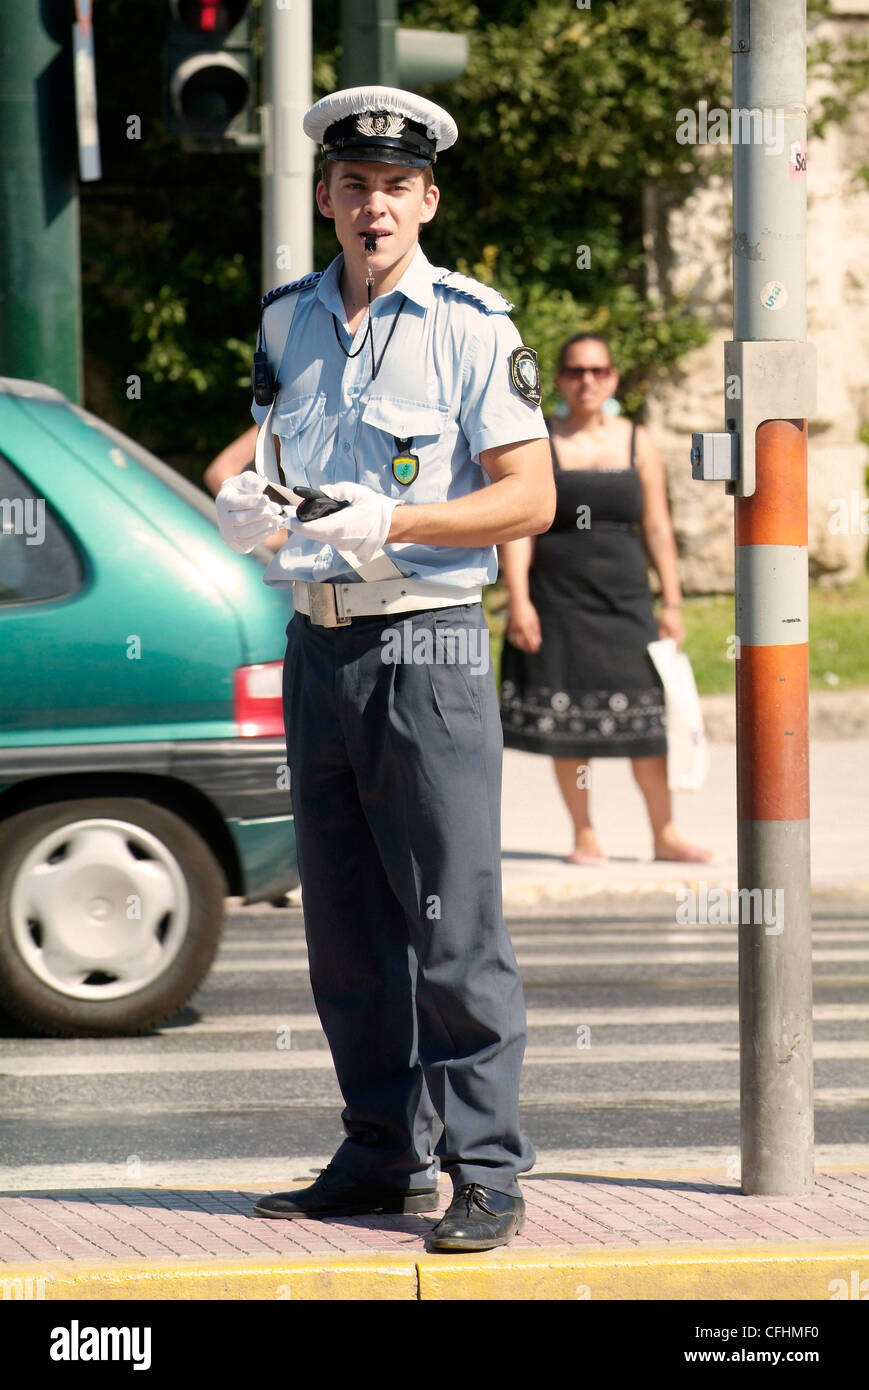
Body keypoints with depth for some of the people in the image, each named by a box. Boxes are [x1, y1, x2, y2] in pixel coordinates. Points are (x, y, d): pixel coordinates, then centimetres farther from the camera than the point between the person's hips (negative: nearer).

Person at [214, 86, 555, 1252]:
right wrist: (245, 503, 0)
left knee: (454, 925, -8)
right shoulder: (291, 322, 12)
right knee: (345, 925, 9)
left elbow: (530, 498, -10)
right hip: (318, 647, 6)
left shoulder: (470, 324, -5)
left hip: (426, 644, -6)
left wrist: (391, 522, -21)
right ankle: (381, 1156, 17)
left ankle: (488, 1173, -5)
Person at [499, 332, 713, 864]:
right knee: (568, 723, -1)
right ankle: (585, 835, 9)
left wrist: (672, 602, 5)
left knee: (646, 719, -2)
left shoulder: (638, 443, 8)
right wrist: (519, 599, -12)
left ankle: (665, 833, 5)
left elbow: (658, 526, 9)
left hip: (624, 597, 2)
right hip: (559, 599, -2)